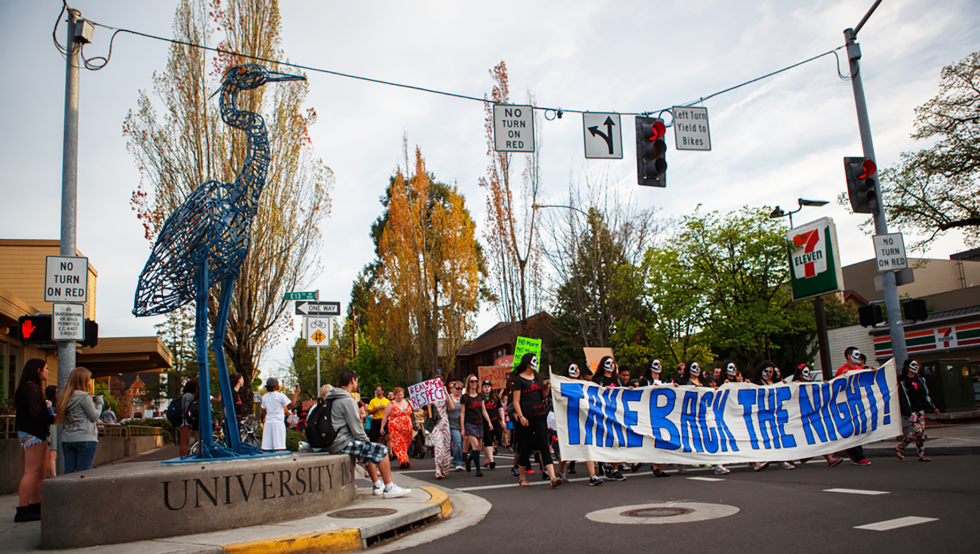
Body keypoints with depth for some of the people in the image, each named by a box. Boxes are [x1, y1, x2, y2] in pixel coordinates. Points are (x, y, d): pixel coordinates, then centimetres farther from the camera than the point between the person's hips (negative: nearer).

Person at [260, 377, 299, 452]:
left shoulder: (264, 396, 8)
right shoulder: (280, 396, -7)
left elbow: (264, 412, 15)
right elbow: (292, 404, -4)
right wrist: (295, 394, 8)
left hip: (268, 423, 5)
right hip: (278, 422, -5)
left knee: (267, 446, 2)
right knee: (279, 446, -6)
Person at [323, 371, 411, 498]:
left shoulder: (333, 398, 17)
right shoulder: (347, 400, -15)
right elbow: (356, 429, -18)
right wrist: (366, 441, 0)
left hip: (333, 443, 11)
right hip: (342, 444, -11)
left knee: (370, 449, 28)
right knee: (381, 450, -8)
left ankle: (378, 486, 31)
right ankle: (389, 488, -4)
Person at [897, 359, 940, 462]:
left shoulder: (920, 379, 14)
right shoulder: (903, 381, -8)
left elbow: (926, 394, 21)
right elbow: (903, 397, -12)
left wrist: (933, 407, 19)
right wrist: (906, 412, -17)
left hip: (920, 409, 7)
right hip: (911, 411, -7)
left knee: (922, 432, 3)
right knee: (916, 430, -14)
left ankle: (921, 454, 9)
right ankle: (900, 448, 0)